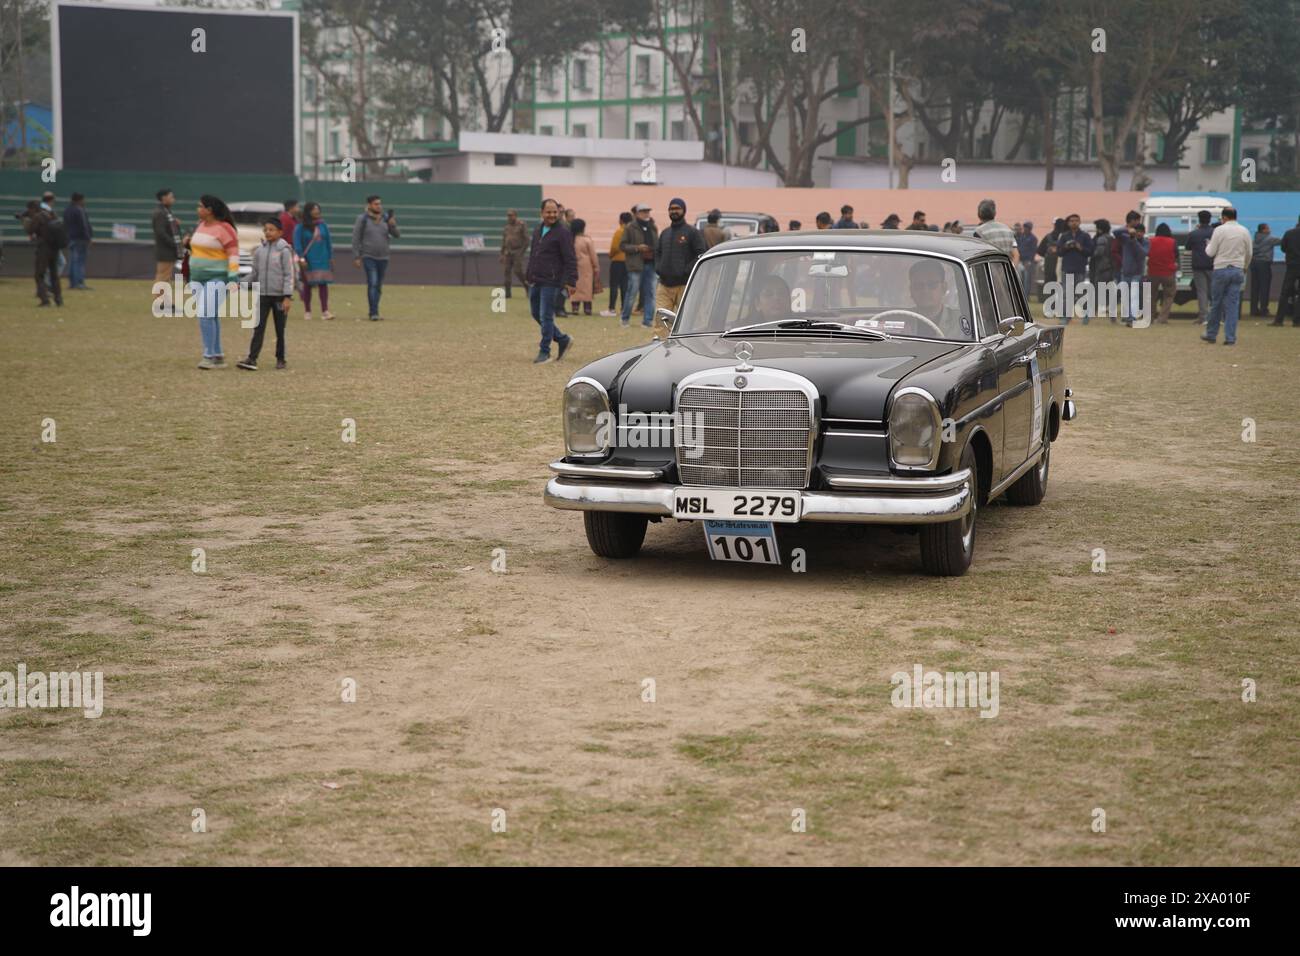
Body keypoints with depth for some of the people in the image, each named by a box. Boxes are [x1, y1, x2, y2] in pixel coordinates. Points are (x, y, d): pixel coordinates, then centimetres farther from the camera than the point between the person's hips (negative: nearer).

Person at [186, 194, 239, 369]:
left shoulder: (224, 229, -12)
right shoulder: (201, 225, 13)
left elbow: (233, 255, -16)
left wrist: (233, 278, -22)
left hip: (216, 278, -8)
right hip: (198, 278, 8)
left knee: (206, 316, -16)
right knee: (210, 318, 9)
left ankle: (209, 356, -11)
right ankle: (218, 357, 13)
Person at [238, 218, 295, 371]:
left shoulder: (284, 251, -6)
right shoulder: (259, 251, 7)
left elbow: (289, 275, -9)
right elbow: (254, 273, 13)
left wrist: (287, 297, -15)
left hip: (279, 296, -3)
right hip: (263, 295, 3)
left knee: (280, 330, 7)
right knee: (258, 328, -5)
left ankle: (280, 359, 17)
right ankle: (252, 359, -11)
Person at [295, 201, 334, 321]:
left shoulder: (322, 225, 8)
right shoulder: (300, 227, -3)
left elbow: (328, 241, 12)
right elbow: (297, 244, -6)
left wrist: (331, 257, 9)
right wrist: (301, 258, -14)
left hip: (322, 260, 2)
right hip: (308, 261, -2)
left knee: (323, 284, -5)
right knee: (307, 285, 6)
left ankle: (325, 311, -7)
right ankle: (307, 311, 15)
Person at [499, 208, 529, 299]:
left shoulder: (521, 225, -4)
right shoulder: (507, 226, 14)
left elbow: (526, 240, -7)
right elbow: (503, 240, 19)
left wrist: (522, 251, -13)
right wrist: (502, 254, 15)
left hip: (518, 251, -5)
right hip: (508, 252, 5)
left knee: (517, 271, -11)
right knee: (507, 271, 0)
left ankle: (526, 286, 12)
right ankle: (507, 293, 3)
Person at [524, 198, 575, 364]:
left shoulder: (563, 232, -10)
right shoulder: (538, 230, 14)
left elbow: (570, 260, -14)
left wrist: (570, 281, -20)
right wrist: (528, 274, 21)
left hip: (550, 283, -8)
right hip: (535, 281, 8)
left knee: (546, 317, -5)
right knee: (537, 315, 13)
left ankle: (544, 352, 5)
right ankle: (563, 340, 26)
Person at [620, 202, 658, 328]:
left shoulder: (653, 228, 16)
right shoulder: (630, 228, -1)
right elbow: (623, 246, -3)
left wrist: (654, 251, 4)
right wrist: (637, 248, -15)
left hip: (650, 264, 5)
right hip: (636, 265, -5)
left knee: (650, 293, 4)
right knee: (632, 292, -5)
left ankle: (648, 320, 9)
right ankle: (625, 319, 9)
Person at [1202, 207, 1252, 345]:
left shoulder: (1220, 230, -7)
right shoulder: (1244, 231, 5)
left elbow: (1210, 252, -5)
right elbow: (1248, 253, 12)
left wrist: (1208, 245, 18)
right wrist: (1244, 268, 29)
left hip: (1221, 270, -3)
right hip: (1238, 270, 3)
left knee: (1216, 303, 7)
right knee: (1233, 304, 3)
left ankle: (1211, 334, 14)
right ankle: (1230, 337, -1)